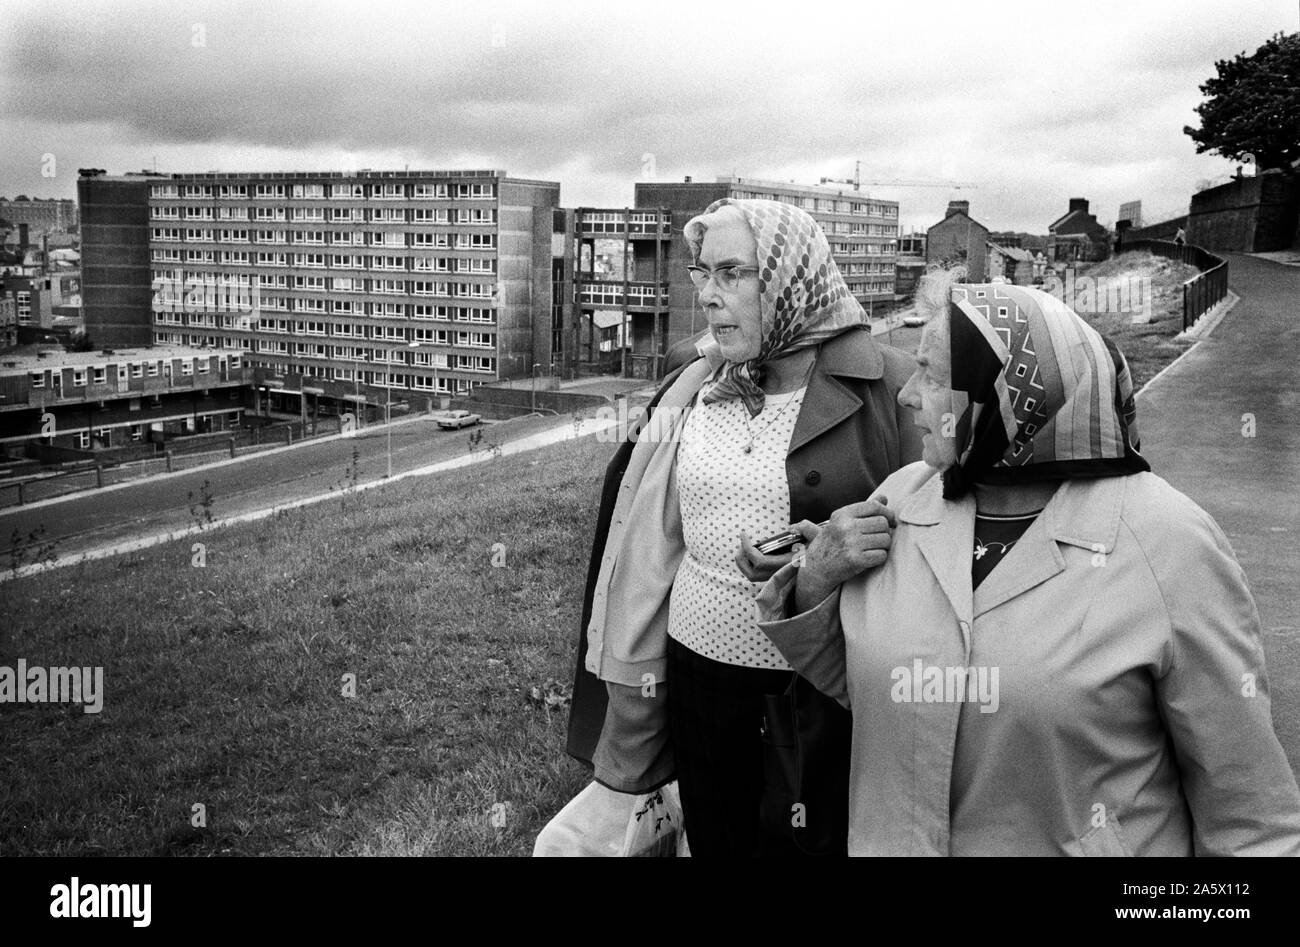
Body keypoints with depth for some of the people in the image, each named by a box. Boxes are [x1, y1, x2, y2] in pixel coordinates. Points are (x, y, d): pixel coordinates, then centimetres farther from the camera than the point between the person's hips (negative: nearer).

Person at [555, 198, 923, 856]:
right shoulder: (694, 390, 4)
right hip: (699, 669, 4)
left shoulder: (884, 384, -10)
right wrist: (635, 673, 11)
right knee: (712, 838, 17)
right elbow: (655, 540, 10)